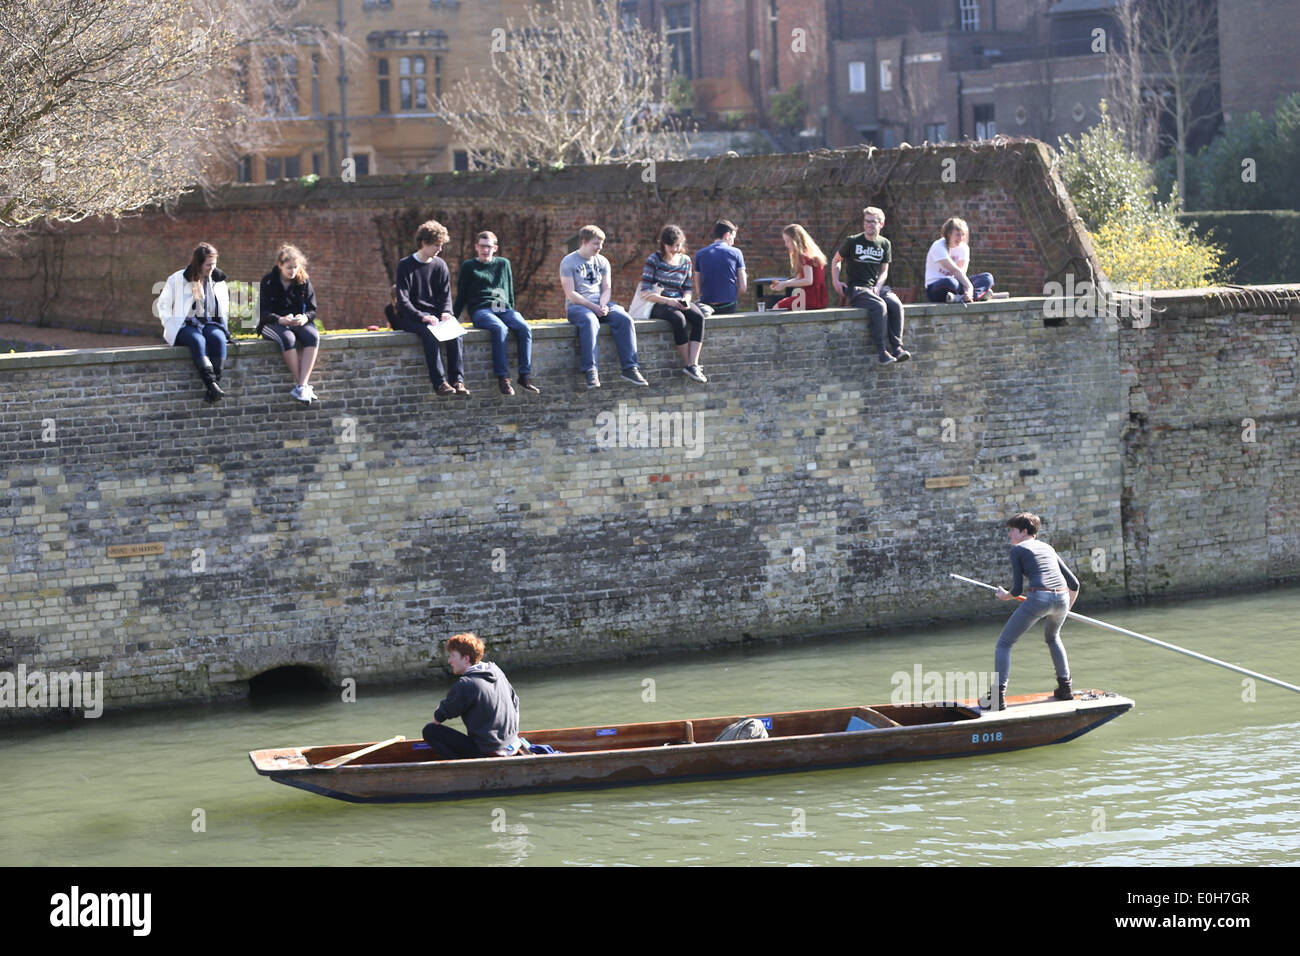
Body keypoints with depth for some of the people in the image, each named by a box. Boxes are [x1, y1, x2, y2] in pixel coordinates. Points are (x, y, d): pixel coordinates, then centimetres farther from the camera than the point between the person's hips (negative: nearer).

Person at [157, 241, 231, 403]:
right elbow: (163, 304, 12)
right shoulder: (177, 280, 4)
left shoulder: (218, 280, 14)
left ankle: (215, 384, -41)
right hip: (185, 326, -3)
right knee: (197, 340, -38)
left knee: (218, 338, -34)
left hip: (211, 324, 3)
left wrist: (223, 328, 9)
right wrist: (170, 324, -2)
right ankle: (211, 384, -49)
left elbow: (225, 310, 24)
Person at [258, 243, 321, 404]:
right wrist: (280, 320, -25)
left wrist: (305, 318, -18)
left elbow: (312, 310, 6)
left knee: (312, 336, -31)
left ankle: (301, 386, -39)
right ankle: (302, 385, -36)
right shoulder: (268, 281, -2)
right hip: (273, 324, -3)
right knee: (287, 338, -37)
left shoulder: (304, 281, 6)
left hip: (299, 321, 3)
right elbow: (263, 312, -6)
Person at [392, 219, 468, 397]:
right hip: (410, 317, -4)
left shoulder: (440, 266, 11)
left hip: (434, 314, 4)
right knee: (428, 331, -36)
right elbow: (403, 299, -10)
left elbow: (445, 295, 11)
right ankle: (439, 382, -41)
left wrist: (446, 313, -12)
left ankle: (457, 380, -33)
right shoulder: (405, 266, -3)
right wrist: (422, 317, -23)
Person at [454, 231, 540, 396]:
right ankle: (502, 378, -40)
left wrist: (511, 313, 18)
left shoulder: (503, 264, 22)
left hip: (504, 309, 3)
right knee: (500, 329, -37)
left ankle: (525, 376, -31)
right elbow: (461, 296, 15)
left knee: (524, 328, -30)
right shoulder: (468, 267, 14)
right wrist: (452, 318, 7)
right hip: (481, 311, -3)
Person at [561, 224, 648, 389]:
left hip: (600, 303, 5)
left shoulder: (602, 262, 15)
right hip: (576, 306, -5)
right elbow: (570, 293, -9)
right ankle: (591, 371, -43)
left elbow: (606, 289, 12)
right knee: (590, 321, -39)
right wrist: (593, 307, -17)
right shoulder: (568, 262, -2)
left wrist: (603, 305, -11)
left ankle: (630, 367, -23)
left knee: (625, 319, -23)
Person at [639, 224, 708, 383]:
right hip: (658, 304, -5)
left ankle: (693, 364, -33)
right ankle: (687, 363, -27)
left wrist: (686, 299, -7)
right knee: (678, 319, -36)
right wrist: (667, 301, -20)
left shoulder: (685, 261, 11)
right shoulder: (654, 259, -4)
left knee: (698, 317, -27)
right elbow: (645, 292, -8)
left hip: (678, 302, 5)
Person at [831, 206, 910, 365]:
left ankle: (897, 347, -26)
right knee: (879, 306, -33)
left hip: (876, 287, 4)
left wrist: (878, 286, -5)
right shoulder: (852, 242, 2)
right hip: (855, 289, -4)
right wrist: (836, 281, 0)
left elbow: (884, 271, 14)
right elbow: (836, 260, 14)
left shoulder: (884, 244, 12)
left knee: (896, 304, -27)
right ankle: (883, 351, -34)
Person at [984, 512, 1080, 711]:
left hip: (1038, 598, -6)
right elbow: (1074, 584, 25)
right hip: (1062, 598, 6)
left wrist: (1004, 596, 25)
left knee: (1004, 643, 6)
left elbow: (1017, 590, 3)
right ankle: (1065, 688, 30)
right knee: (1053, 637, 36)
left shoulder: (1018, 550, 9)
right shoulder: (1048, 548, 25)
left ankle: (998, 696, -6)